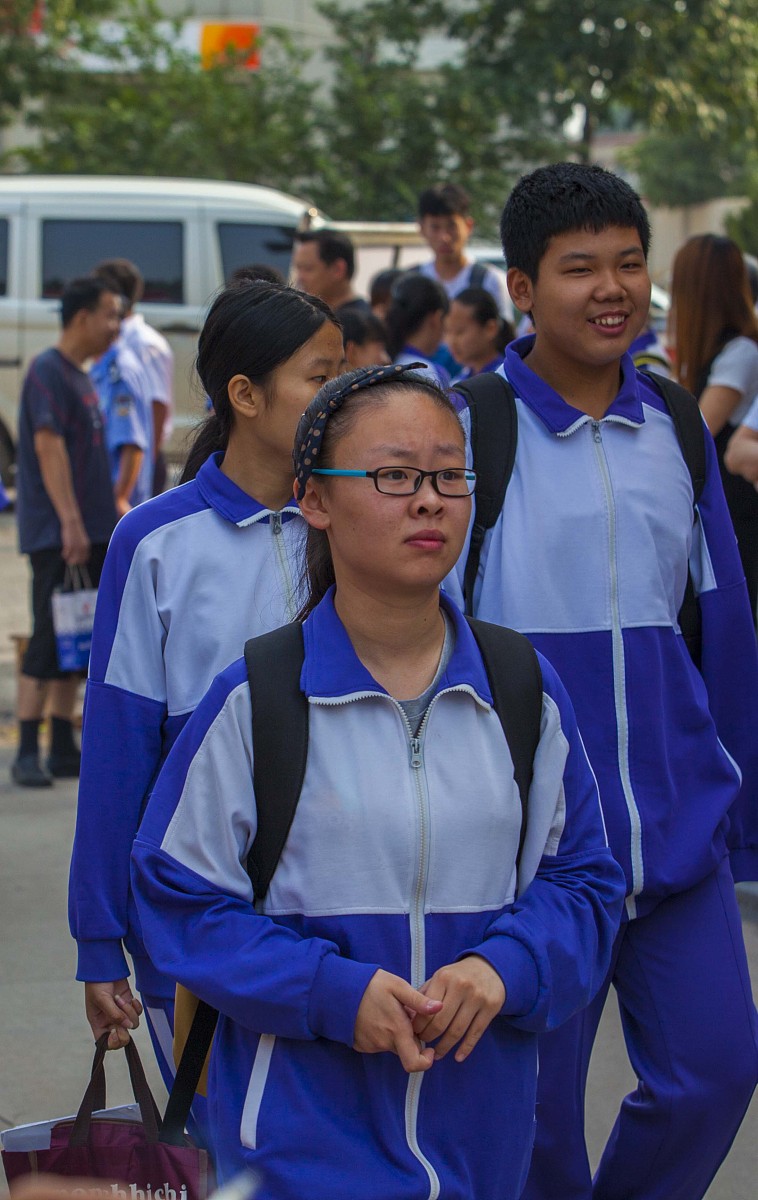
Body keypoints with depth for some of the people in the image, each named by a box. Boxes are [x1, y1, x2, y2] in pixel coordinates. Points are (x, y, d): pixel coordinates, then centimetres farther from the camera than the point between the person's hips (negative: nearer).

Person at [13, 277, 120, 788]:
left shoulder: (83, 377, 17)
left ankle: (64, 748, 14)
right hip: (56, 533, -9)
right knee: (49, 640, -9)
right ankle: (28, 754, -6)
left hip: (88, 534, 9)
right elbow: (48, 445, -19)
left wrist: (111, 511, 20)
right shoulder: (48, 371, -11)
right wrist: (70, 522, -24)